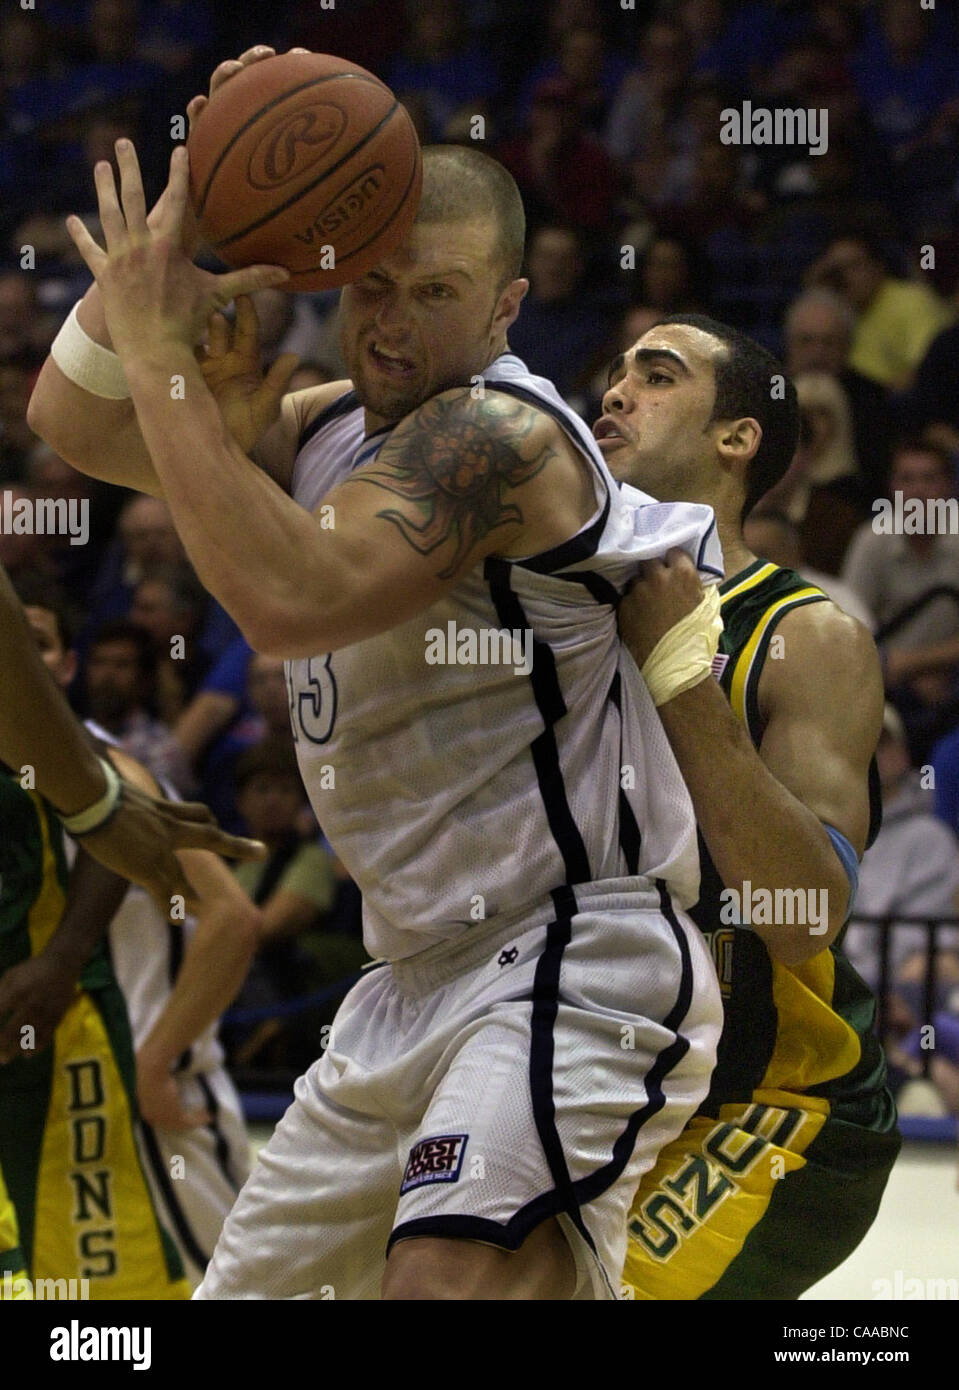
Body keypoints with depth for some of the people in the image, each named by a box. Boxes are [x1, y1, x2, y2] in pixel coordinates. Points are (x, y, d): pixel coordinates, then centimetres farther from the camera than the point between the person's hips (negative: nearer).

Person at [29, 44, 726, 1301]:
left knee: (449, 1284, -32)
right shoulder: (332, 428, 12)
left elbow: (289, 601, -31)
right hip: (424, 979, 10)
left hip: (572, 967, -10)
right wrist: (183, 216, -6)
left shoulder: (500, 436, -17)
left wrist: (162, 353, -24)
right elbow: (73, 425, 8)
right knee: (252, 1287, 18)